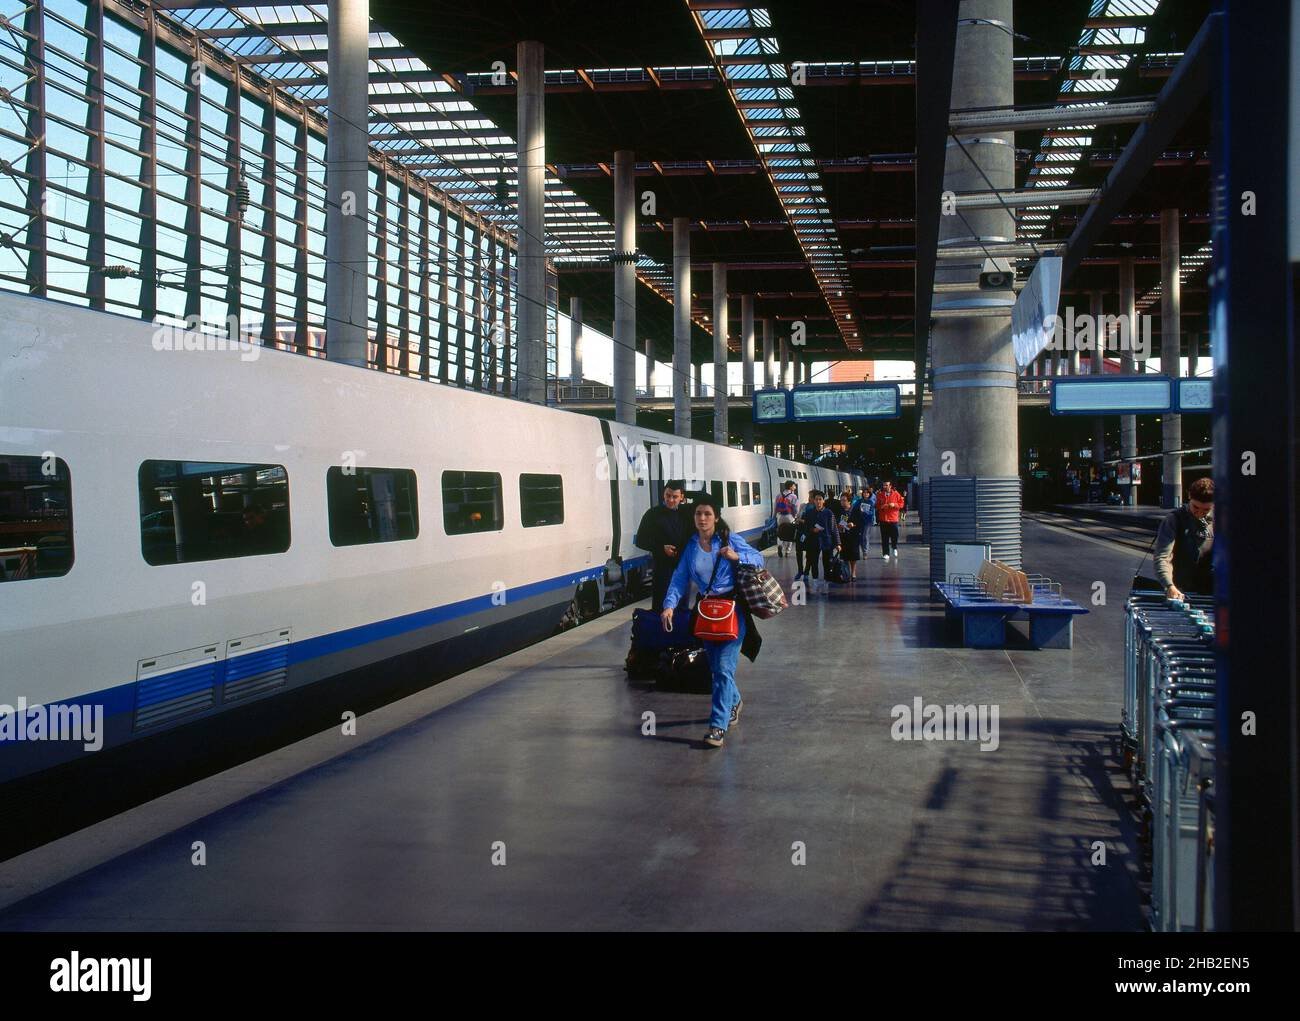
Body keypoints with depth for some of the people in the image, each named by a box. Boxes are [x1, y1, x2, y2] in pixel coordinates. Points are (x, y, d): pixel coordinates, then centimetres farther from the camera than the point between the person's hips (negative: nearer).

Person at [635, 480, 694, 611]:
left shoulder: (687, 513, 7)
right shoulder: (653, 514, -1)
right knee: (660, 606, -6)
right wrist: (662, 548, -15)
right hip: (663, 567, -4)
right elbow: (640, 541, -2)